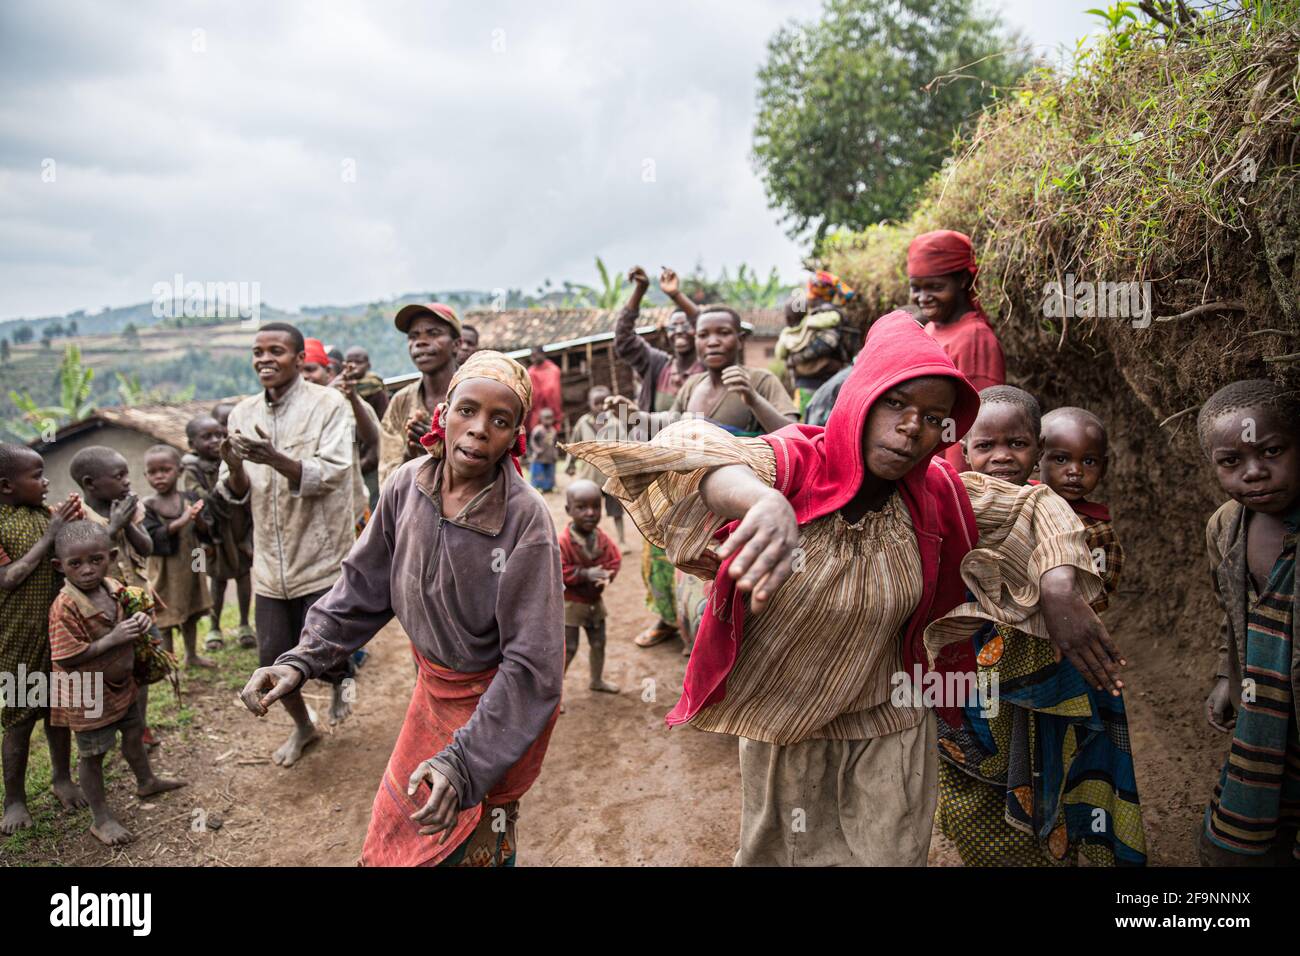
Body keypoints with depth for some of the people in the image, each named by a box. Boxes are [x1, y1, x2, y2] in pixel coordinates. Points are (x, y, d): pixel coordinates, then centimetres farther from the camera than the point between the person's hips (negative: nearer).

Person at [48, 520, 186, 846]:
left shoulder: (114, 588, -7)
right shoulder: (65, 607, -29)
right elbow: (66, 658, -30)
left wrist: (140, 621, -9)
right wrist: (113, 639, -33)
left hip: (121, 684, 7)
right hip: (88, 696, -7)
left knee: (134, 733, 26)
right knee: (92, 755, 8)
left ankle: (146, 780, 51)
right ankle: (100, 819, 23)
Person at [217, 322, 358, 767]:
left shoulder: (328, 404, -10)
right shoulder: (243, 413, 5)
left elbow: (331, 474, -19)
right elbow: (237, 494, 5)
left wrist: (275, 458, -34)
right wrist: (233, 466, -18)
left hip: (322, 559, -4)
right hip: (271, 563, 5)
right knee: (273, 660, 12)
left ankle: (341, 680, 40)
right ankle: (303, 726, 40)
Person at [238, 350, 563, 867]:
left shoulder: (525, 518, -29)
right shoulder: (408, 484, -13)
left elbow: (532, 663, -28)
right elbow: (364, 585, 0)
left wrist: (465, 761, -35)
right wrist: (302, 660, -11)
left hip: (502, 702, -5)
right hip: (435, 687, 6)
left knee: (471, 845, 12)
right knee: (399, 824, 25)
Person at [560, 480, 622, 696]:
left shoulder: (602, 539, -5)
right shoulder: (563, 541, -24)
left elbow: (614, 560, -1)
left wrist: (607, 576, -22)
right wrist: (585, 574, -32)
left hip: (595, 601, 6)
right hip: (570, 603, -6)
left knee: (598, 643, 21)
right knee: (568, 648, -3)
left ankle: (597, 680, 43)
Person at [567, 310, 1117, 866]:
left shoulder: (934, 493, -12)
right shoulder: (796, 464, -24)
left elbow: (1033, 510, 1)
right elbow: (696, 449, -44)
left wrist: (1061, 591, -19)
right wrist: (763, 500, -66)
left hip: (885, 731, 2)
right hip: (781, 723, -2)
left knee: (891, 854, 18)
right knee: (777, 855, 21)